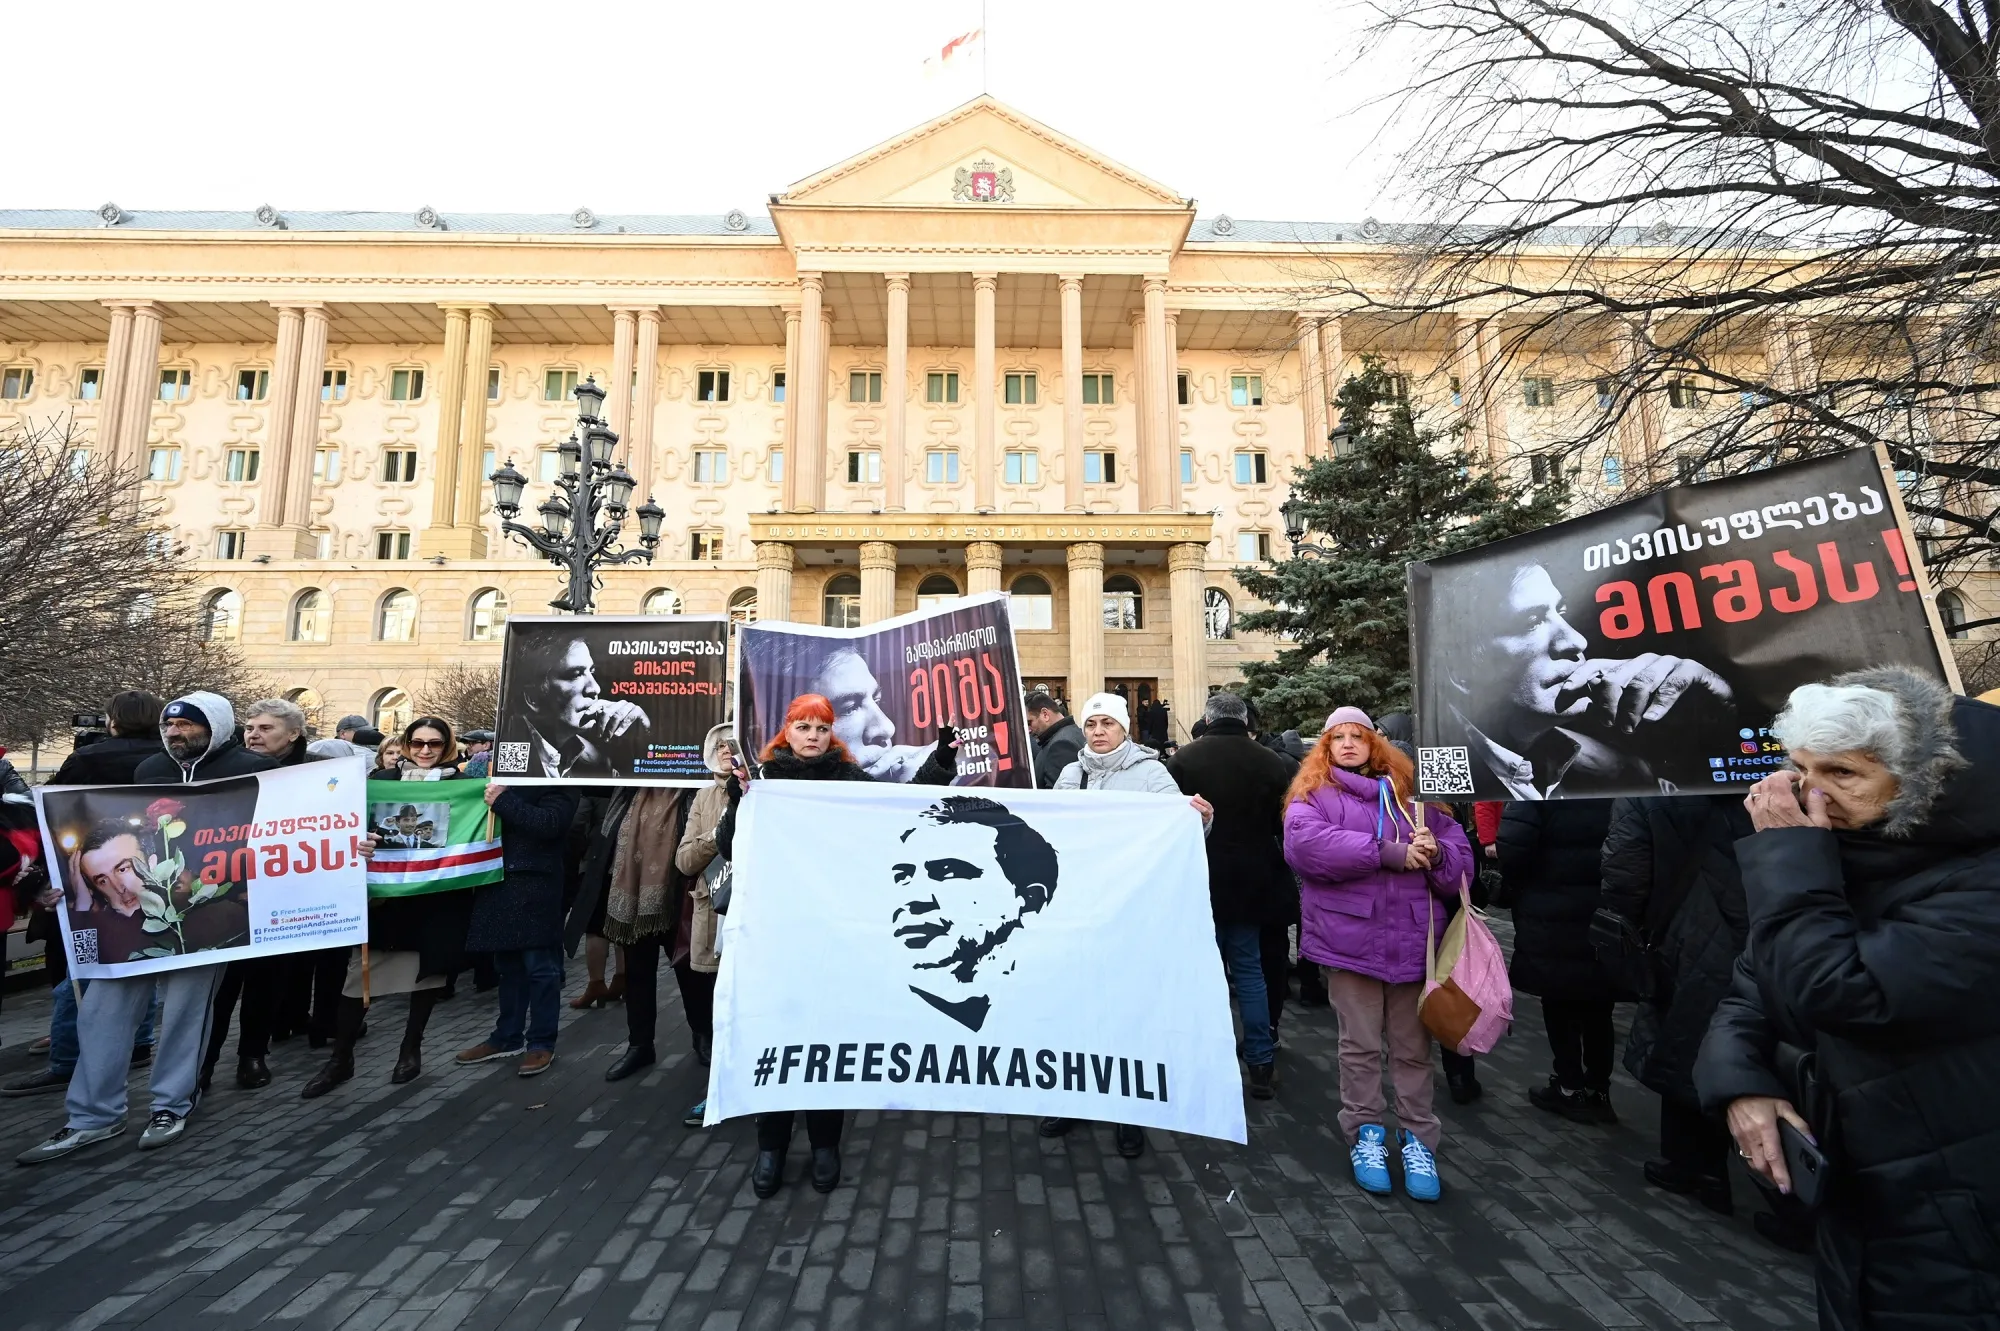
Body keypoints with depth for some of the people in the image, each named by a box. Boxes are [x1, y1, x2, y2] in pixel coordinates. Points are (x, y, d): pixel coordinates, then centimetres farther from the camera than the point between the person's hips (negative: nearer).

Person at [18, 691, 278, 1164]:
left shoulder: (252, 769, -5)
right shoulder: (149, 769, 15)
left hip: (205, 908, -6)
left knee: (185, 1006, 4)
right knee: (103, 1005, 6)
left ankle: (173, 1105, 19)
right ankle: (93, 1116, 19)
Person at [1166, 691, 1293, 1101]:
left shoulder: (1182, 761, -12)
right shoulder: (1271, 763, -4)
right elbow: (1285, 825, 5)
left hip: (1199, 881, -2)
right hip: (1250, 881, 2)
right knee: (1249, 970, 13)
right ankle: (1261, 1065, 17)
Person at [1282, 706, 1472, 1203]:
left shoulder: (1408, 790, 11)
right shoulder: (1314, 793, 0)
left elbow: (1460, 855, 9)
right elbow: (1304, 843, -20)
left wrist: (1436, 853, -16)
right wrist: (1391, 853, -19)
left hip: (1411, 938, 3)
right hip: (1350, 937, -3)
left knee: (1413, 1047, 13)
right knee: (1360, 1045, 9)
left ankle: (1418, 1139, 27)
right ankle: (1366, 1135, 25)